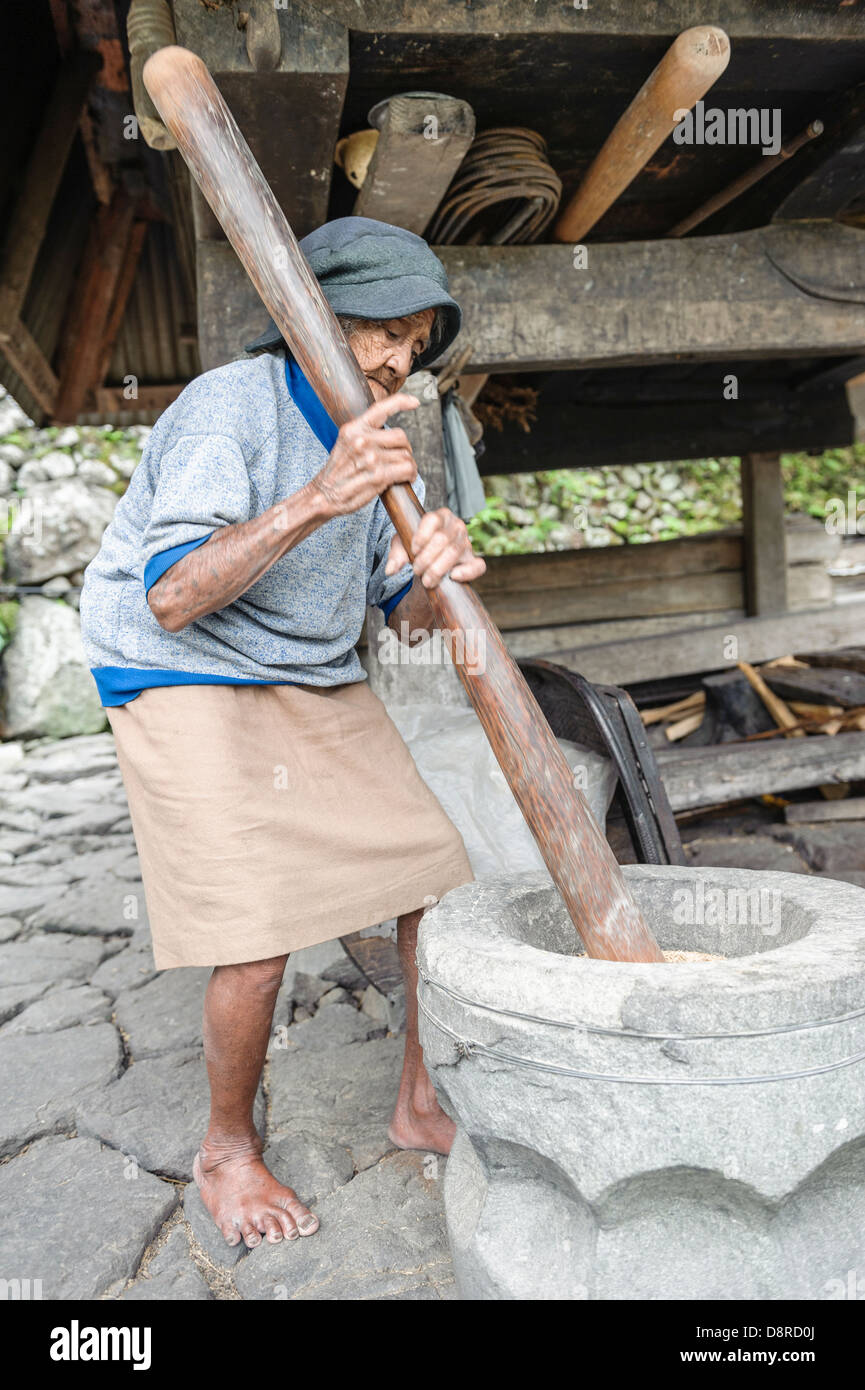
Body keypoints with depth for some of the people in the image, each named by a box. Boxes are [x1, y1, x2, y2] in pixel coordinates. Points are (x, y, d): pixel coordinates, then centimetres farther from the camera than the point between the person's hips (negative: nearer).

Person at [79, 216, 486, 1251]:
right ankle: (228, 1148, 16)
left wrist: (438, 569, -24)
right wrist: (317, 500, -41)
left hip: (318, 690, 7)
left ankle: (421, 1104, 24)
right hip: (187, 688, -7)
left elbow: (405, 614, 0)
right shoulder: (228, 407, -19)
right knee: (256, 941, -14)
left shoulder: (384, 432, 3)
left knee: (441, 885, 2)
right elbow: (171, 598, -30)